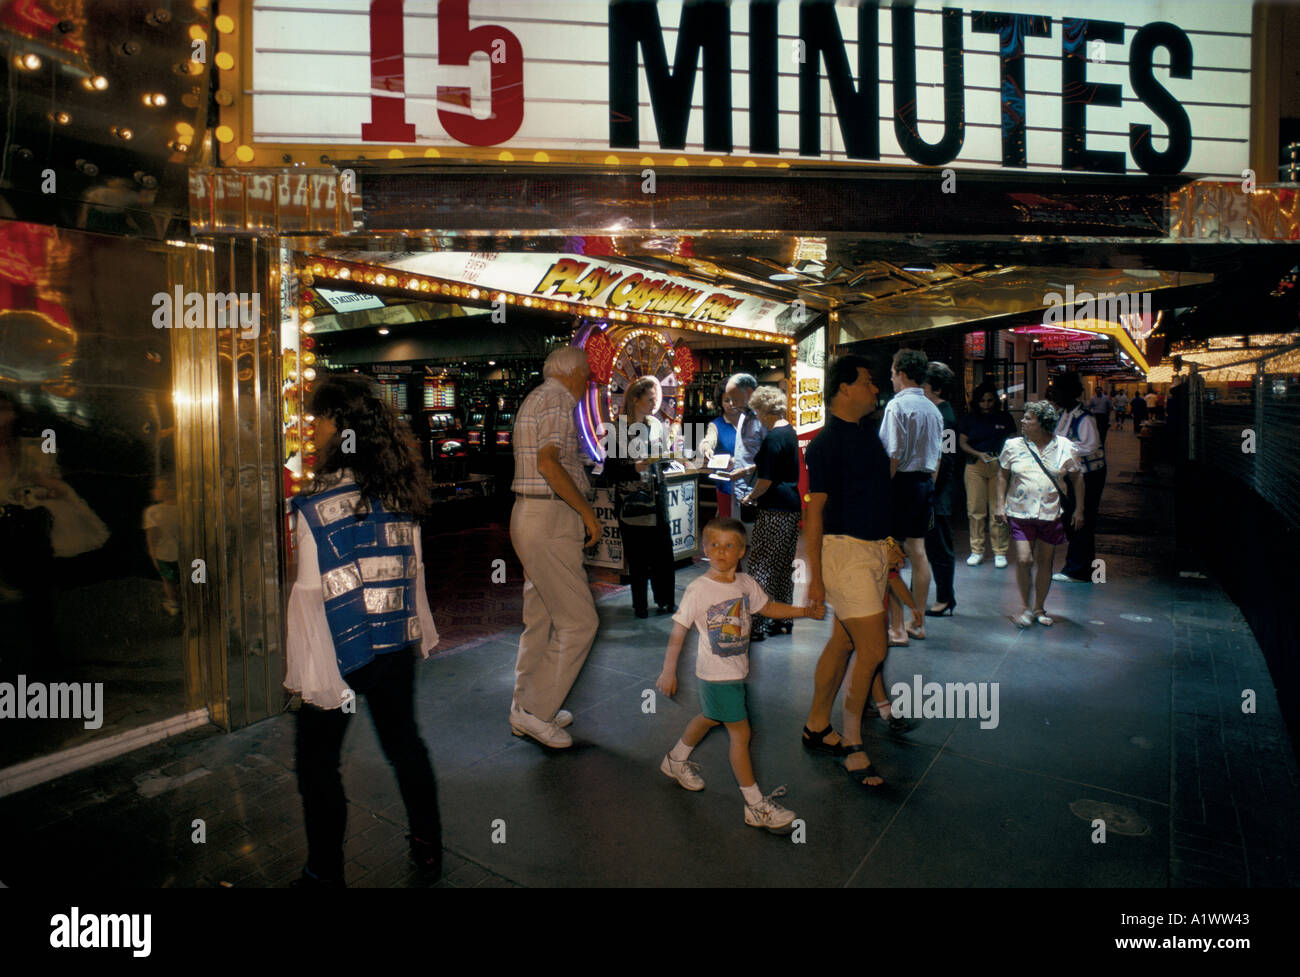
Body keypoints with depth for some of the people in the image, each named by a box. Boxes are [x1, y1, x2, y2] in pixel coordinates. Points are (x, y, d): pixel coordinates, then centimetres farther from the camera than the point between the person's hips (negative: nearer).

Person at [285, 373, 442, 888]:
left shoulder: (317, 504, -17)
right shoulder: (400, 491, -3)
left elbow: (311, 595, -16)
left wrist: (307, 673, -9)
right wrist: (419, 632, 18)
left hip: (339, 651, -5)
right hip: (396, 646, 5)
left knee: (318, 764, 12)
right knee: (404, 740, 21)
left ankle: (325, 874, 24)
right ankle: (428, 846, 36)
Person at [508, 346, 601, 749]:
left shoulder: (536, 399, 21)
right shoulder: (556, 400, -11)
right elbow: (548, 462, -24)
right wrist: (588, 511, -18)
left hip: (531, 518, 11)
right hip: (549, 522, -11)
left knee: (541, 618, 16)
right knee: (578, 621, -5)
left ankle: (529, 709, 25)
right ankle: (535, 711, 3)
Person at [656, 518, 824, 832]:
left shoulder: (746, 583, -2)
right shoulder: (698, 590, -19)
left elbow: (767, 607, 15)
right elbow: (678, 631, -14)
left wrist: (805, 611, 9)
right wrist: (668, 671, -12)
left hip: (738, 670, 7)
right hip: (716, 673, -7)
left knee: (709, 718, 25)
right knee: (740, 732, -4)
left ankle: (676, 760, 50)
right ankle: (756, 806, 8)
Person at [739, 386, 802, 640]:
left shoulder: (773, 438, -17)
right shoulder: (789, 432, 12)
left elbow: (766, 480, -17)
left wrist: (750, 497, 0)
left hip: (774, 512, -10)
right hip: (793, 507, 10)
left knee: (761, 567, -4)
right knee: (785, 567, 15)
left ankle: (758, 626, -1)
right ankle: (785, 619, 24)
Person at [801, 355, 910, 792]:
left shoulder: (870, 432, 12)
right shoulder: (825, 443, -14)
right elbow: (814, 511, -14)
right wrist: (815, 575, -15)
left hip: (877, 547, 8)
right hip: (846, 550, -8)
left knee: (843, 642, 14)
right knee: (873, 650, -7)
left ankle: (817, 727, 27)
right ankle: (852, 745, 9)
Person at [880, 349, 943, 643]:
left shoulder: (897, 405, -12)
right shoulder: (934, 409, 11)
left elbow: (893, 455, -19)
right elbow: (937, 458, 14)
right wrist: (929, 488, 20)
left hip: (901, 482, -8)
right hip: (926, 482, 8)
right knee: (917, 550, 13)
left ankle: (897, 629, 1)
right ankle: (918, 623, 22)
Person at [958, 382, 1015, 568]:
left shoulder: (1005, 418, 11)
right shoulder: (969, 419, 10)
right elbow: (962, 443, 5)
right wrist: (979, 454, -12)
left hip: (1000, 465, 0)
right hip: (975, 465, 0)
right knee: (975, 509, -1)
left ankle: (1000, 552, 5)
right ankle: (977, 551, 9)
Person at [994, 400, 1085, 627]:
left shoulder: (1064, 447, 0)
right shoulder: (1013, 445, -1)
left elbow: (1077, 477, 10)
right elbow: (1002, 475, 8)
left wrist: (1079, 508, 8)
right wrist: (999, 504, 1)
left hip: (1051, 514, 1)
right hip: (1020, 513, -1)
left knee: (1045, 562, 9)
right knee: (1024, 560, -11)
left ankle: (1039, 608, 27)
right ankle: (1026, 607, 9)